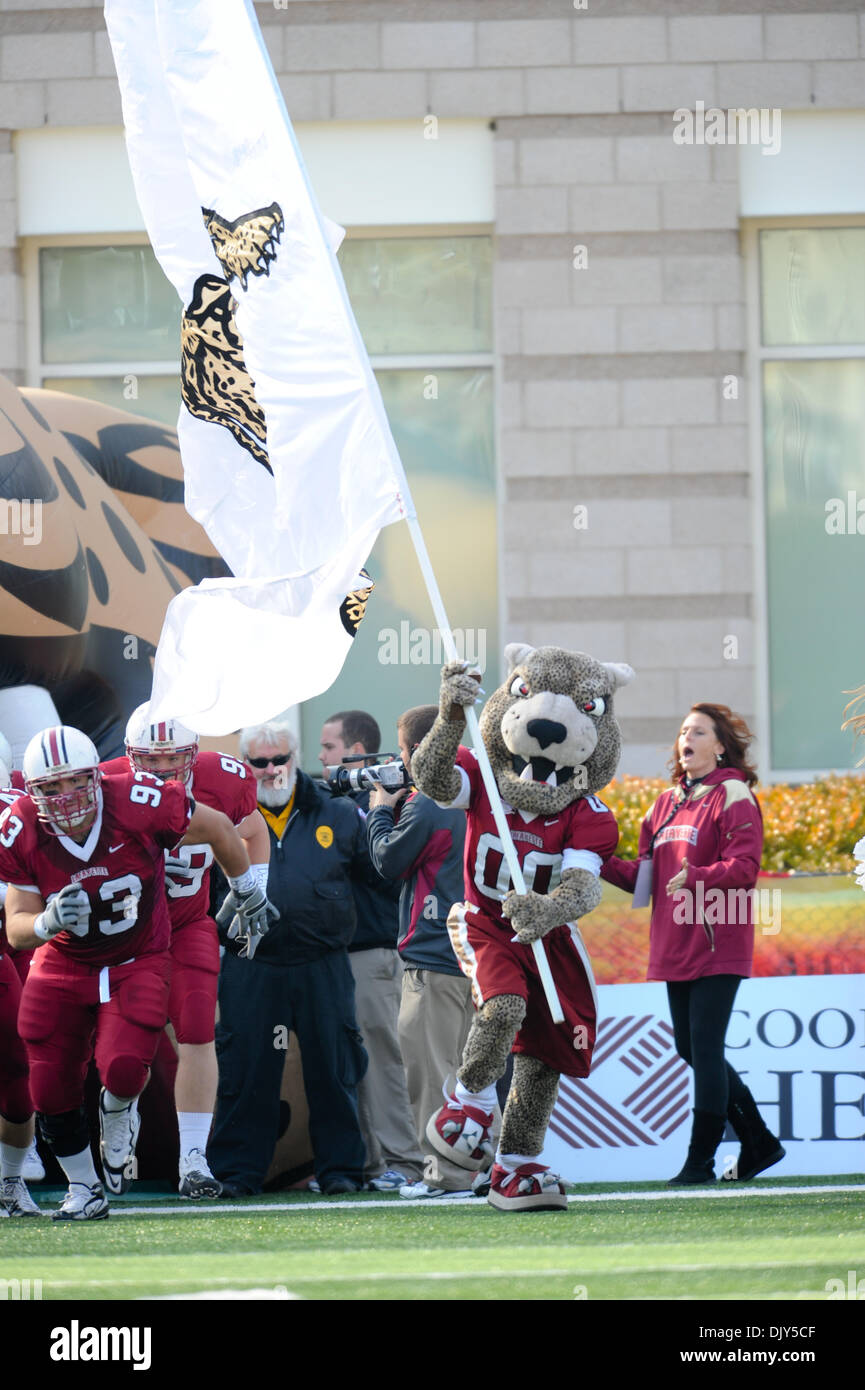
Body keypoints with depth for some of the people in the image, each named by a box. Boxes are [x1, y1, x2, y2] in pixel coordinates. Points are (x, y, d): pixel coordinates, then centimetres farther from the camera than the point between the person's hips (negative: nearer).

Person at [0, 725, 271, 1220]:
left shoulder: (141, 804, -26)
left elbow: (217, 828, -6)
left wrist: (245, 891, 10)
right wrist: (49, 921, -36)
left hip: (139, 961, -2)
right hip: (64, 966, 2)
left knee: (123, 1069, -24)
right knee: (53, 1088, -3)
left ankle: (118, 1116, 14)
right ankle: (84, 1191, 22)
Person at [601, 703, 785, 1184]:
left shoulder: (733, 796, -5)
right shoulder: (668, 803, 17)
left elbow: (744, 868, -16)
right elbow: (646, 874, 15)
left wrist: (696, 878, -31)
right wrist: (604, 865, -1)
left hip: (718, 948, -8)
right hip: (677, 947, 8)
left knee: (705, 1049, -8)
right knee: (691, 1050, 11)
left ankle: (701, 1160, -3)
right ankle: (759, 1142, 23)